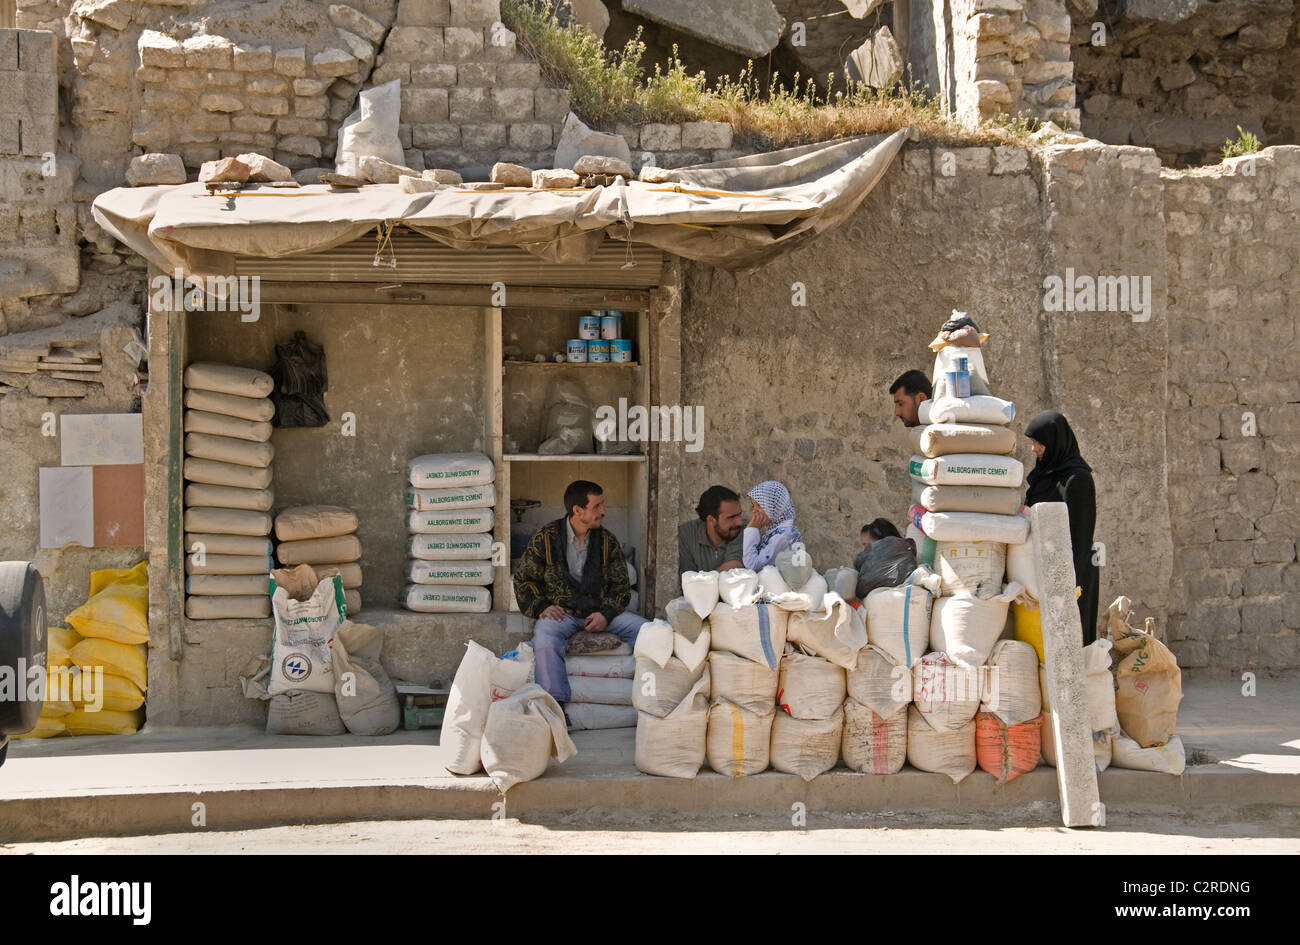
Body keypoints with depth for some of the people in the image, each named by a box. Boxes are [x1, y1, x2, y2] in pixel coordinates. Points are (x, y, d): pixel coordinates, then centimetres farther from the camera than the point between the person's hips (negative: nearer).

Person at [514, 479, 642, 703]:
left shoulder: (608, 541, 11)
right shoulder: (546, 537, 3)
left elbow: (621, 586, 11)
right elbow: (523, 580, 9)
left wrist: (606, 613, -9)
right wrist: (542, 607, -9)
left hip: (600, 611, 3)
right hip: (560, 612, -3)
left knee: (642, 627, -22)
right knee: (545, 636, -37)